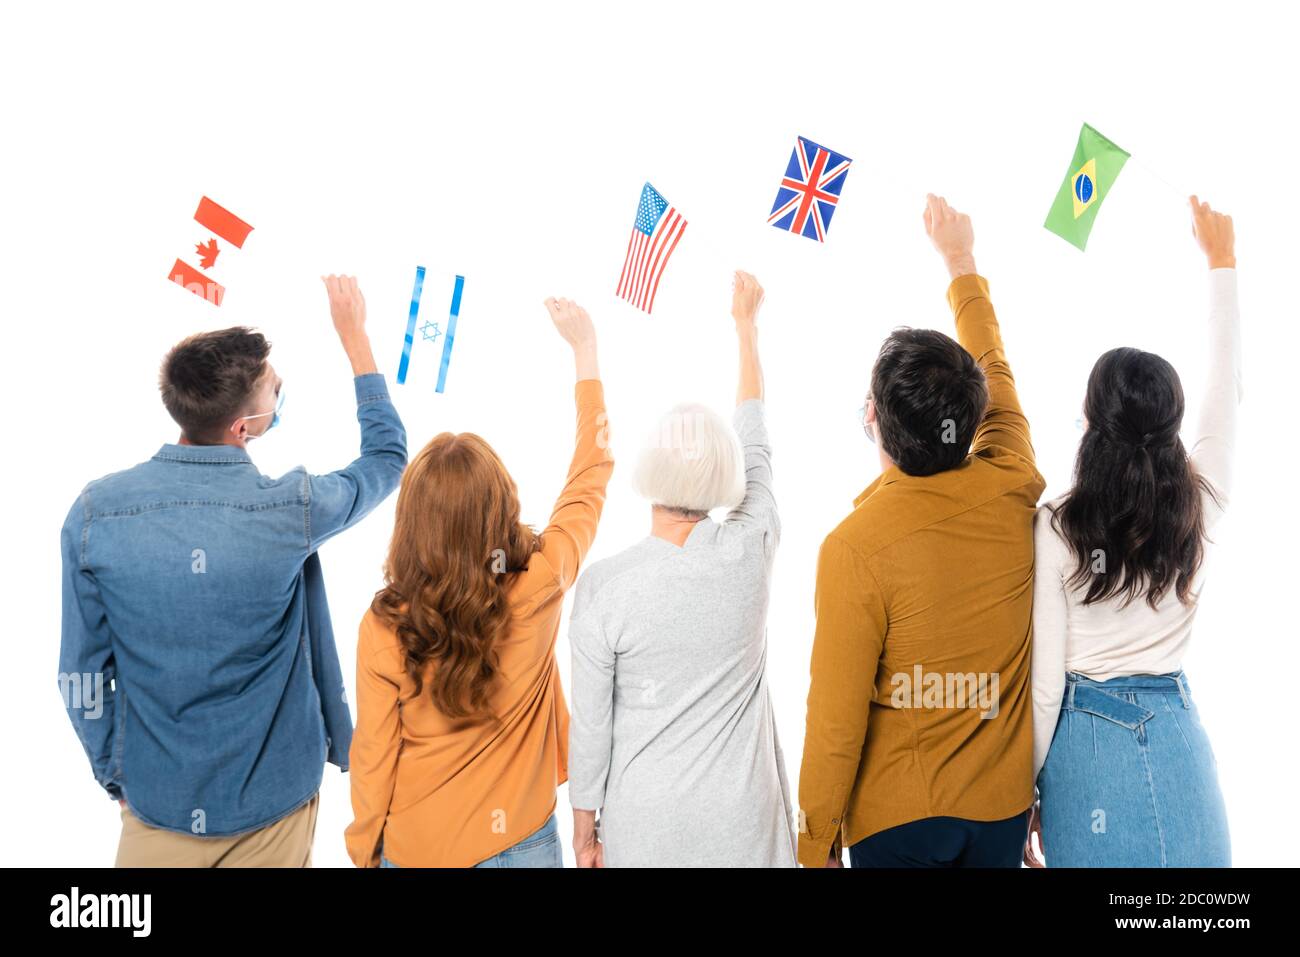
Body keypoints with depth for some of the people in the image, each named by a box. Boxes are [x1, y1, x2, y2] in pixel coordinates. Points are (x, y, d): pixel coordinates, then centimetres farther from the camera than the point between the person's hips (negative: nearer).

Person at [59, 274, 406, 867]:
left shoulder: (95, 513, -14)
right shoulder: (291, 511, -20)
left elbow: (82, 674, -6)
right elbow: (388, 455, 0)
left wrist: (113, 776, 10)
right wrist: (353, 332, 6)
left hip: (155, 801, 1)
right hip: (271, 799, -1)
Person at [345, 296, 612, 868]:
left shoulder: (384, 628, -23)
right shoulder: (539, 589, -20)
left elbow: (373, 756, -11)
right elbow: (591, 473, -6)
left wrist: (364, 851, 8)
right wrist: (585, 351, 3)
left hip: (415, 850, 0)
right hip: (523, 840, 1)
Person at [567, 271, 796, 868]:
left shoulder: (604, 585, -17)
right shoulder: (752, 548, -13)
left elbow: (590, 724, -10)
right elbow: (756, 446, 5)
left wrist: (584, 832, 6)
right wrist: (746, 323, 18)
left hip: (644, 824, -1)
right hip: (743, 819, 2)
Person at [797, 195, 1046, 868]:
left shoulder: (854, 547, -24)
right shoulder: (1012, 493, -11)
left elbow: (836, 719, -19)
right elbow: (994, 370, 8)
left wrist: (815, 846, -4)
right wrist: (961, 261, 23)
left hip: (896, 819, -4)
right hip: (1003, 807, 5)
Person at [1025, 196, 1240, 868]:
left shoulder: (1057, 528, -14)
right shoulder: (1199, 507, -7)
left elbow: (1045, 681, -11)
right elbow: (1227, 389, 11)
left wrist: (1025, 790, 1)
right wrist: (1222, 260, 22)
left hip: (1085, 735, -2)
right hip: (1177, 735, 3)